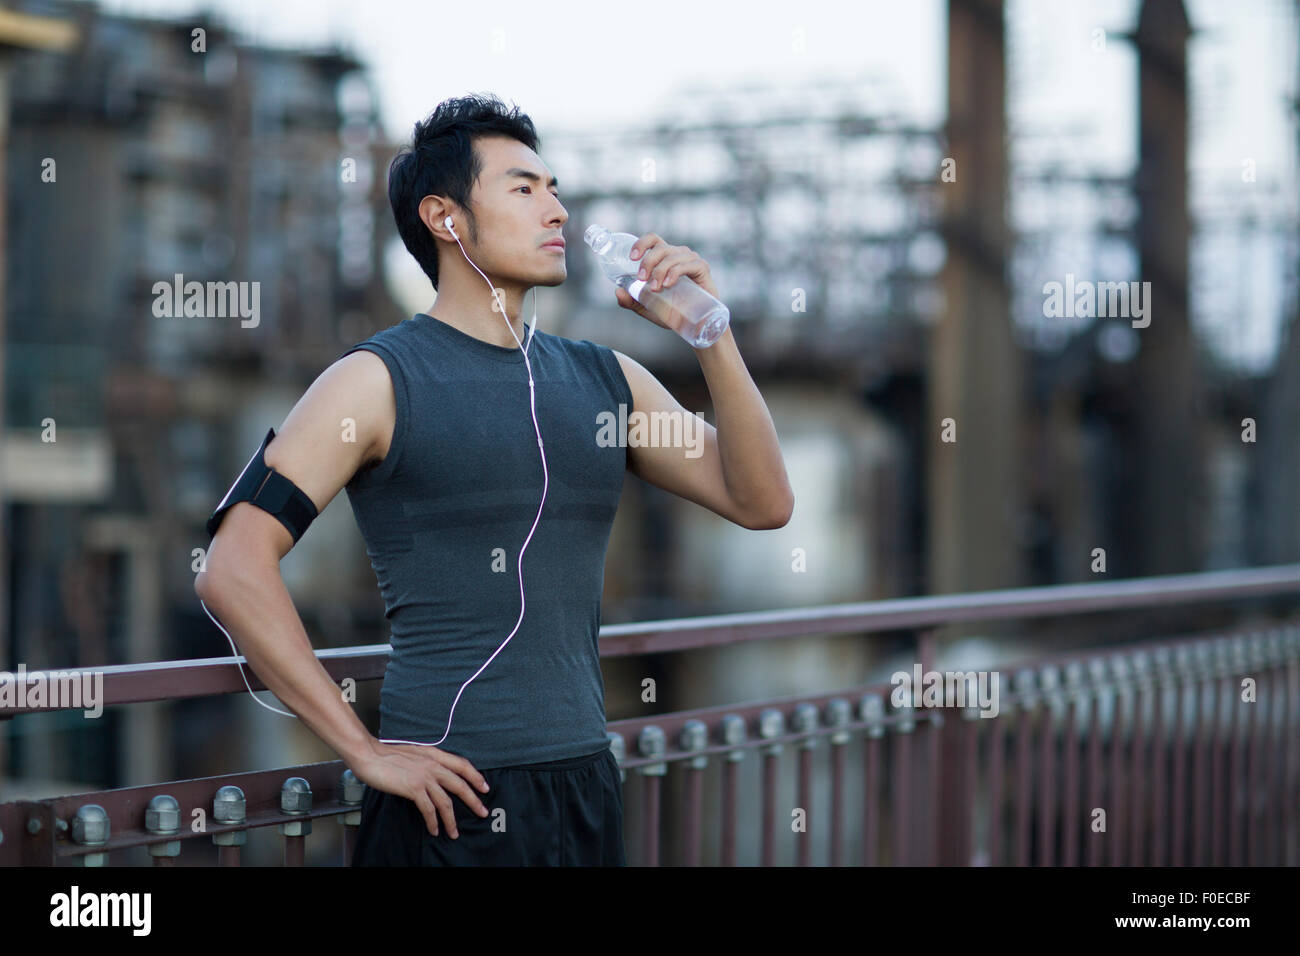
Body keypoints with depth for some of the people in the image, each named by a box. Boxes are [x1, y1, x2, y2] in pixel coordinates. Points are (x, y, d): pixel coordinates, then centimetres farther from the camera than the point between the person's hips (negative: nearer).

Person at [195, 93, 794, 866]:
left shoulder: (606, 379, 11)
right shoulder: (381, 381, -6)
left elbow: (762, 503, 7)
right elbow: (233, 571, -13)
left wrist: (712, 336, -3)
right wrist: (364, 751, -15)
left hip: (586, 788, 6)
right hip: (456, 801, -6)